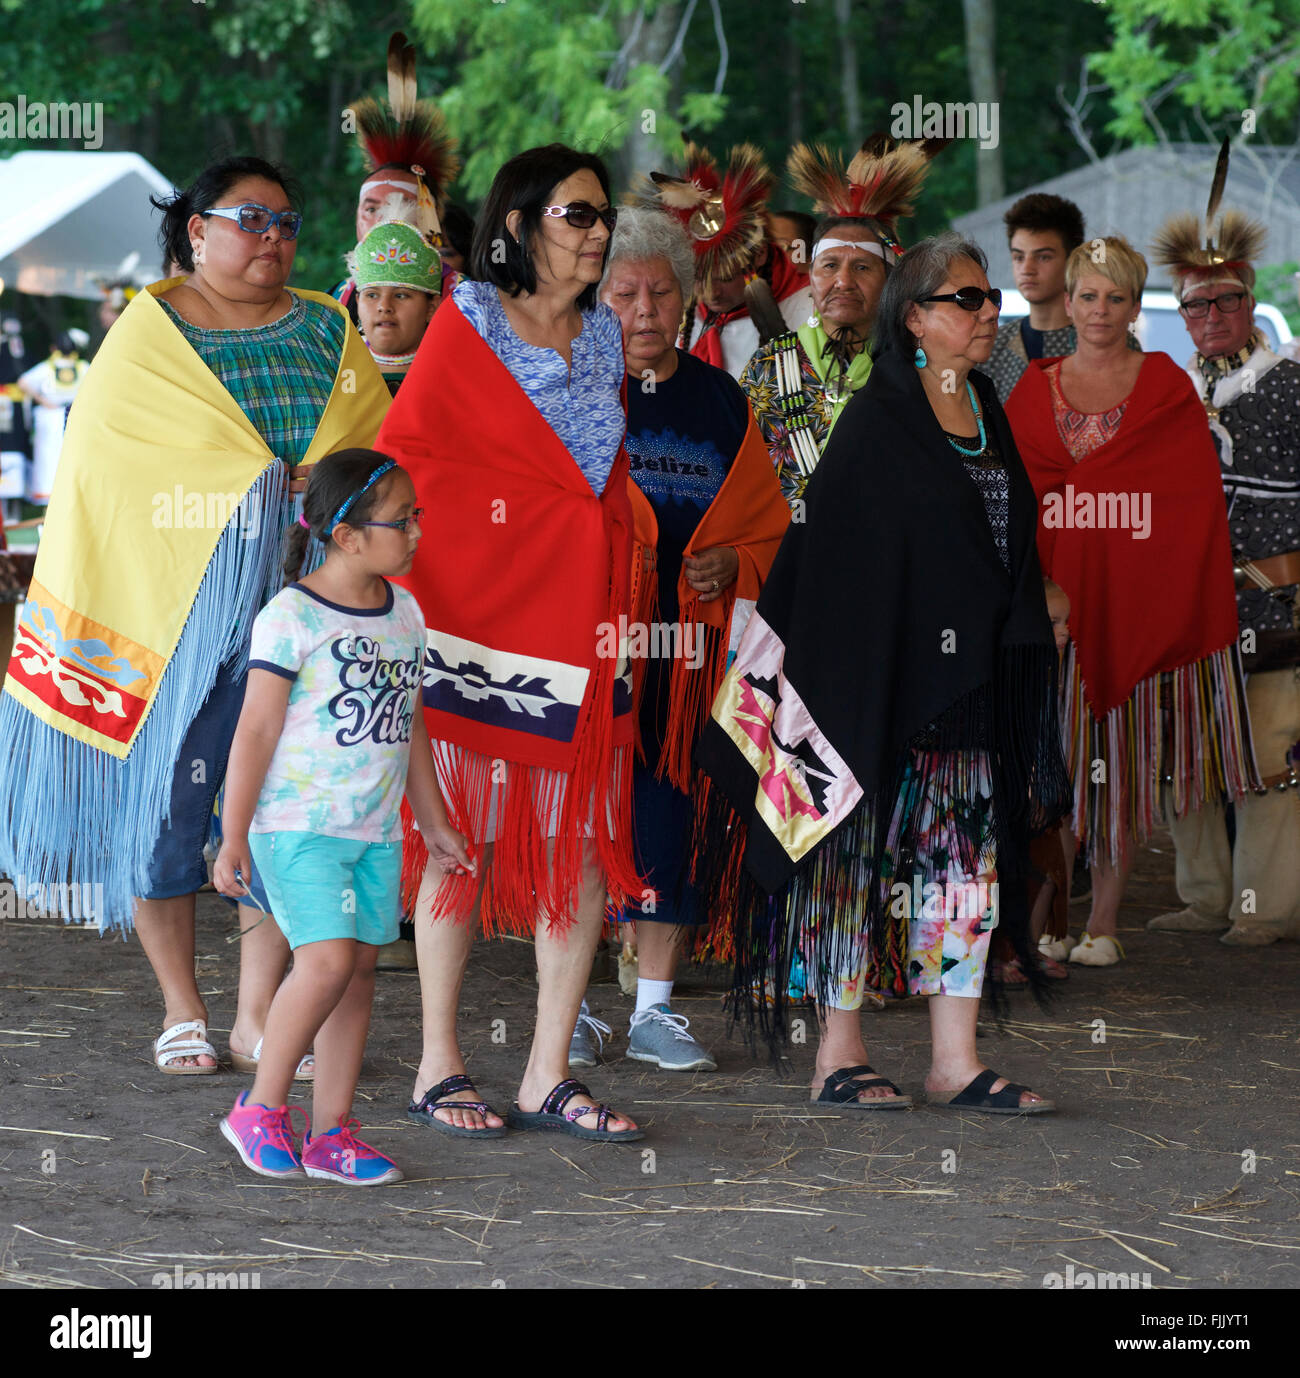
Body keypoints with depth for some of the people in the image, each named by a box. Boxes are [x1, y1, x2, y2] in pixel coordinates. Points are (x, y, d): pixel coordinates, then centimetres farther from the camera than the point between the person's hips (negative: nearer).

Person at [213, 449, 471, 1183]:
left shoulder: (405, 612, 9)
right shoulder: (291, 617, -12)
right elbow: (256, 730, -11)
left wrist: (434, 820, 23)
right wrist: (234, 837, -11)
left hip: (377, 828, 7)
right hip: (299, 824, -7)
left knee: (361, 966, 5)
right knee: (329, 959, -17)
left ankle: (332, 1131, 12)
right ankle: (262, 1108, -1)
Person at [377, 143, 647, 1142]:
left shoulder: (603, 335, 16)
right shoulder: (467, 326, -1)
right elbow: (403, 455, -4)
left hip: (581, 621, 5)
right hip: (478, 613, -5)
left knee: (587, 844, 0)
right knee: (467, 841, -1)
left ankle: (549, 1075, 6)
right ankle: (439, 1066, 8)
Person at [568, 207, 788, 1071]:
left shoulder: (721, 401, 13)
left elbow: (769, 524, 16)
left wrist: (732, 564, -3)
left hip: (686, 638, 3)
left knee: (672, 813, 3)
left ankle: (656, 1010, 11)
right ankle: (574, 1007, 5)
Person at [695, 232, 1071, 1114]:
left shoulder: (987, 412, 14)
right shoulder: (877, 421, -8)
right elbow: (839, 554, -12)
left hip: (970, 685, 7)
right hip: (885, 677, -7)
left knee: (969, 858, 4)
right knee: (862, 857, 0)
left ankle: (955, 1060, 6)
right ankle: (841, 1054, 7)